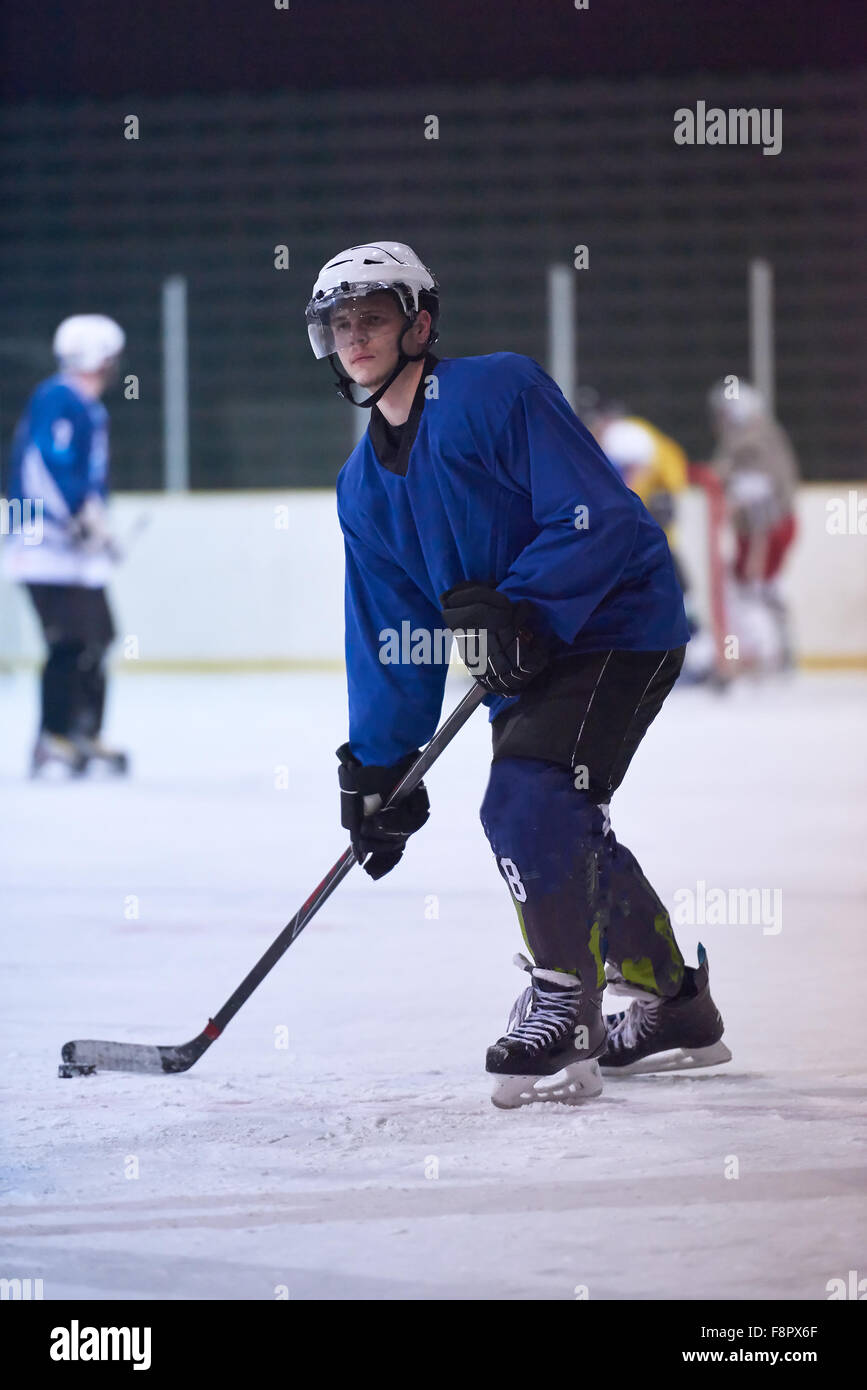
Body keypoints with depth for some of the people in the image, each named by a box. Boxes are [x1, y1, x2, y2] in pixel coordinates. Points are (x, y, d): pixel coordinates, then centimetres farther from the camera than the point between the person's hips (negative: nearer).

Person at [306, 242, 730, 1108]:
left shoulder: (497, 390, -17)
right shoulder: (363, 485, 7)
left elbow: (602, 516, -23)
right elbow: (391, 635, 11)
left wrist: (519, 611, -31)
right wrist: (379, 766, 5)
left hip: (617, 624, -9)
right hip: (523, 653, 9)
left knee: (528, 802, -23)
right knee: (560, 836, 12)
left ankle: (565, 1013, -16)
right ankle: (671, 1004, 28)